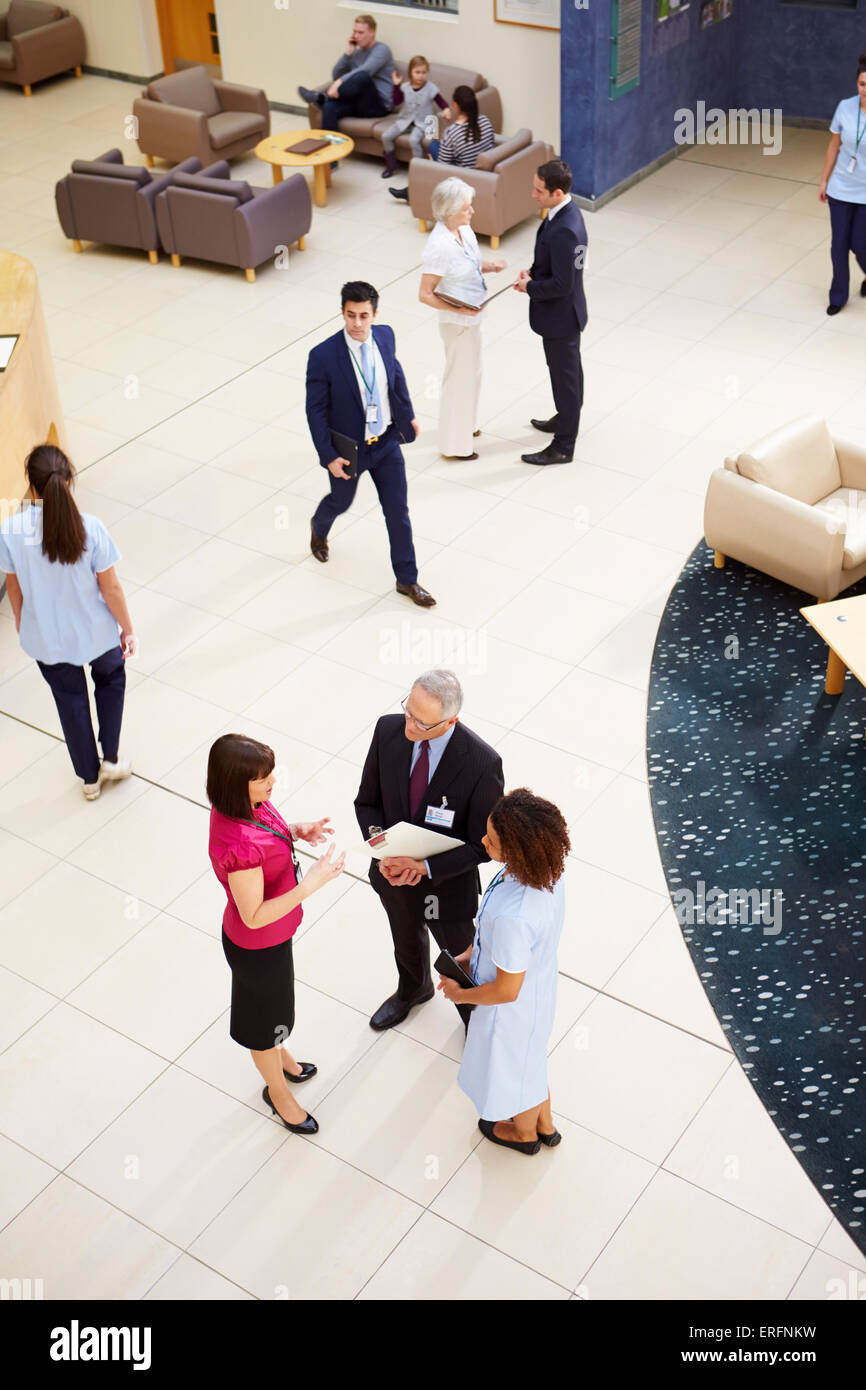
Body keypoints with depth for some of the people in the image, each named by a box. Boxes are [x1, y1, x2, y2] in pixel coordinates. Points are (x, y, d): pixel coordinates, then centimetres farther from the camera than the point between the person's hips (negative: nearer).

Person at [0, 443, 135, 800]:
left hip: (45, 637, 1)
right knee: (110, 679, 32)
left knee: (70, 700, 24)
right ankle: (111, 759, 34)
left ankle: (89, 777, 40)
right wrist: (127, 628, 2)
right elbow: (111, 589, -16)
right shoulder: (89, 527, -25)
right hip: (95, 632, -1)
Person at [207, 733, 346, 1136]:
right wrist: (312, 883, -36)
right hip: (258, 946, -8)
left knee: (274, 1002, 34)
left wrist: (297, 831, -10)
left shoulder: (243, 805, -16)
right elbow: (255, 916, -32)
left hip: (271, 935, 8)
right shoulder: (240, 846, -42)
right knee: (265, 1015, 21)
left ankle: (277, 1054, 63)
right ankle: (278, 1092, 48)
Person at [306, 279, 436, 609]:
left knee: (398, 511, 7)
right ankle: (319, 528, 60)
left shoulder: (385, 335, -10)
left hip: (386, 442, 3)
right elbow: (315, 410, -17)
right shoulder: (323, 356, -25)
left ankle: (407, 580, 22)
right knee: (341, 502, 23)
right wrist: (329, 457, -18)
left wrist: (408, 414, 19)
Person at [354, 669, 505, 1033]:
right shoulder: (388, 730, -20)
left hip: (447, 885, -4)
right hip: (393, 875, 4)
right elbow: (367, 802, -7)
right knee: (407, 944, 33)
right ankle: (413, 990, 66)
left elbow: (483, 845, -22)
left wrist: (425, 866, -30)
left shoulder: (482, 763, -32)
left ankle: (476, 1016, 55)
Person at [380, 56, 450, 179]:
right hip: (405, 120, 5)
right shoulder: (405, 87, 2)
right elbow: (396, 103, 0)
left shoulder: (431, 88, -7)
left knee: (414, 139, -35)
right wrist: (396, 86, -9)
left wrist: (446, 109, -25)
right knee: (386, 135, -11)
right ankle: (391, 164, 10)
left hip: (422, 122, -4)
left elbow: (441, 102, -3)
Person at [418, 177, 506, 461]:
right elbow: (425, 294, -25)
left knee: (471, 373, 25)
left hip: (472, 318, 9)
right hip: (458, 322, -9)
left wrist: (489, 265, -6)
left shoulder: (464, 230, -3)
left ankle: (466, 424, 47)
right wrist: (460, 309, -31)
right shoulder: (439, 246, -29)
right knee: (460, 378, 6)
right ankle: (455, 444, 22)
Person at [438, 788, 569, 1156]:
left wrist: (460, 994, -13)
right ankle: (545, 1125, 62)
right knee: (531, 1058, 34)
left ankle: (524, 1133, 58)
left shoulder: (512, 917, -45)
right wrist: (471, 954, 4)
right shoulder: (548, 870, -21)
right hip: (540, 986, 7)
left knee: (511, 1069, 26)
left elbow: (507, 991, -30)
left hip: (513, 1009, -7)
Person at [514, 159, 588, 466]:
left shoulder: (563, 230, -32)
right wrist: (533, 271, 1)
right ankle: (567, 419, 48)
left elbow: (561, 284, -31)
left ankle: (563, 447, 18)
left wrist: (529, 287, -16)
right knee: (569, 370, 27)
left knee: (564, 376, 4)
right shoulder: (567, 211, -1)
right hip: (566, 312, 10)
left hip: (560, 316, -10)